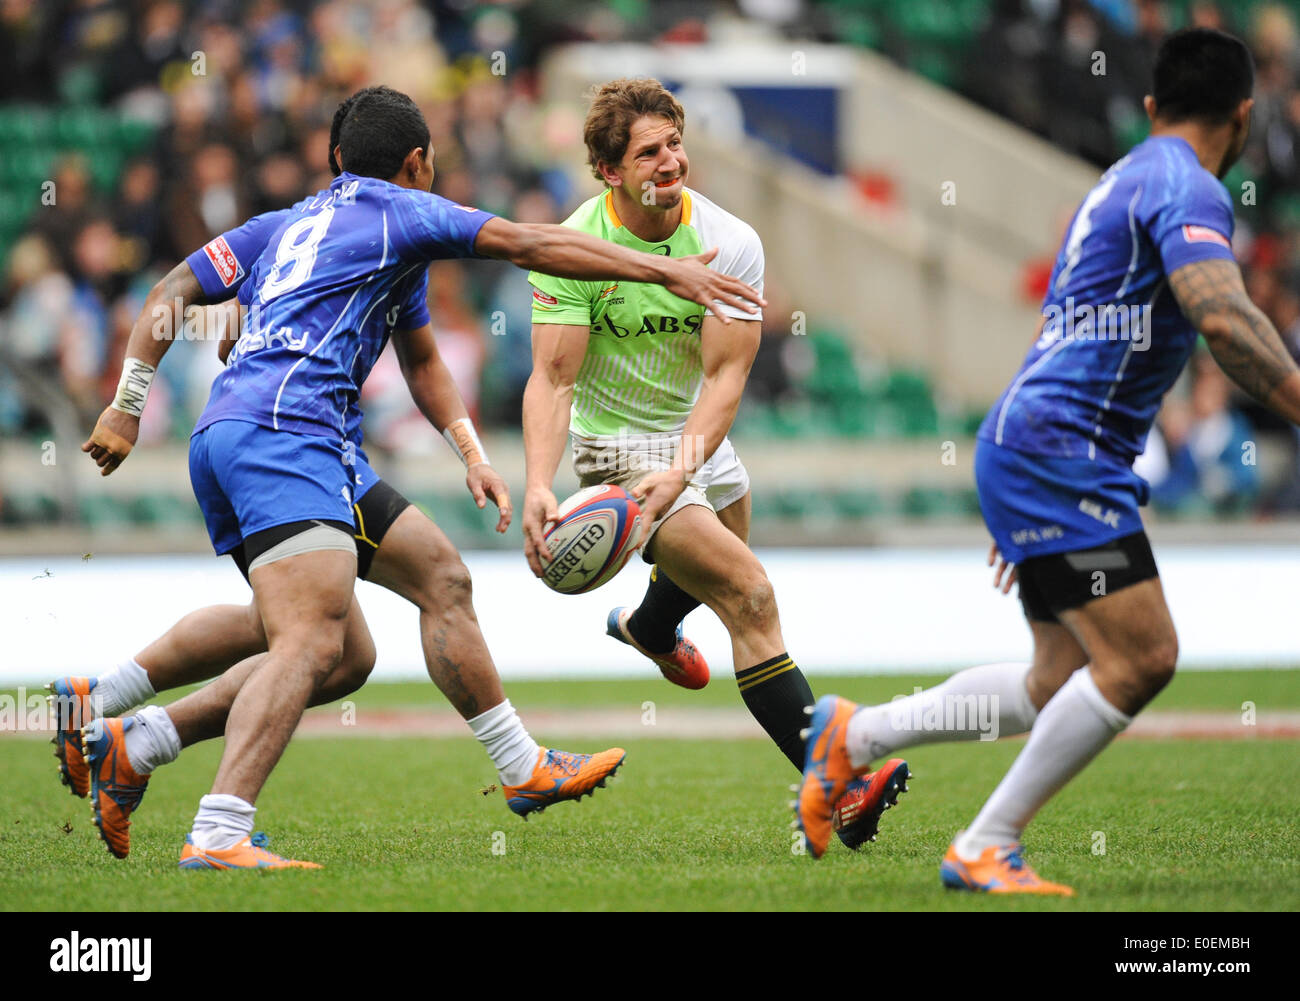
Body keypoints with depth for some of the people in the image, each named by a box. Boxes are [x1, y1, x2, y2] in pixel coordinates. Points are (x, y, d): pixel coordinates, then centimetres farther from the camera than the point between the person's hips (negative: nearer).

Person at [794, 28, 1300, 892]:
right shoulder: (1186, 188, -11)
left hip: (1031, 448, 10)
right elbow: (1223, 318, -28)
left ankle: (852, 736, 20)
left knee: (1064, 684, 11)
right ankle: (986, 850, -8)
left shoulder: (1124, 183, 22)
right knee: (1140, 658, -13)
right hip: (1059, 451, -10)